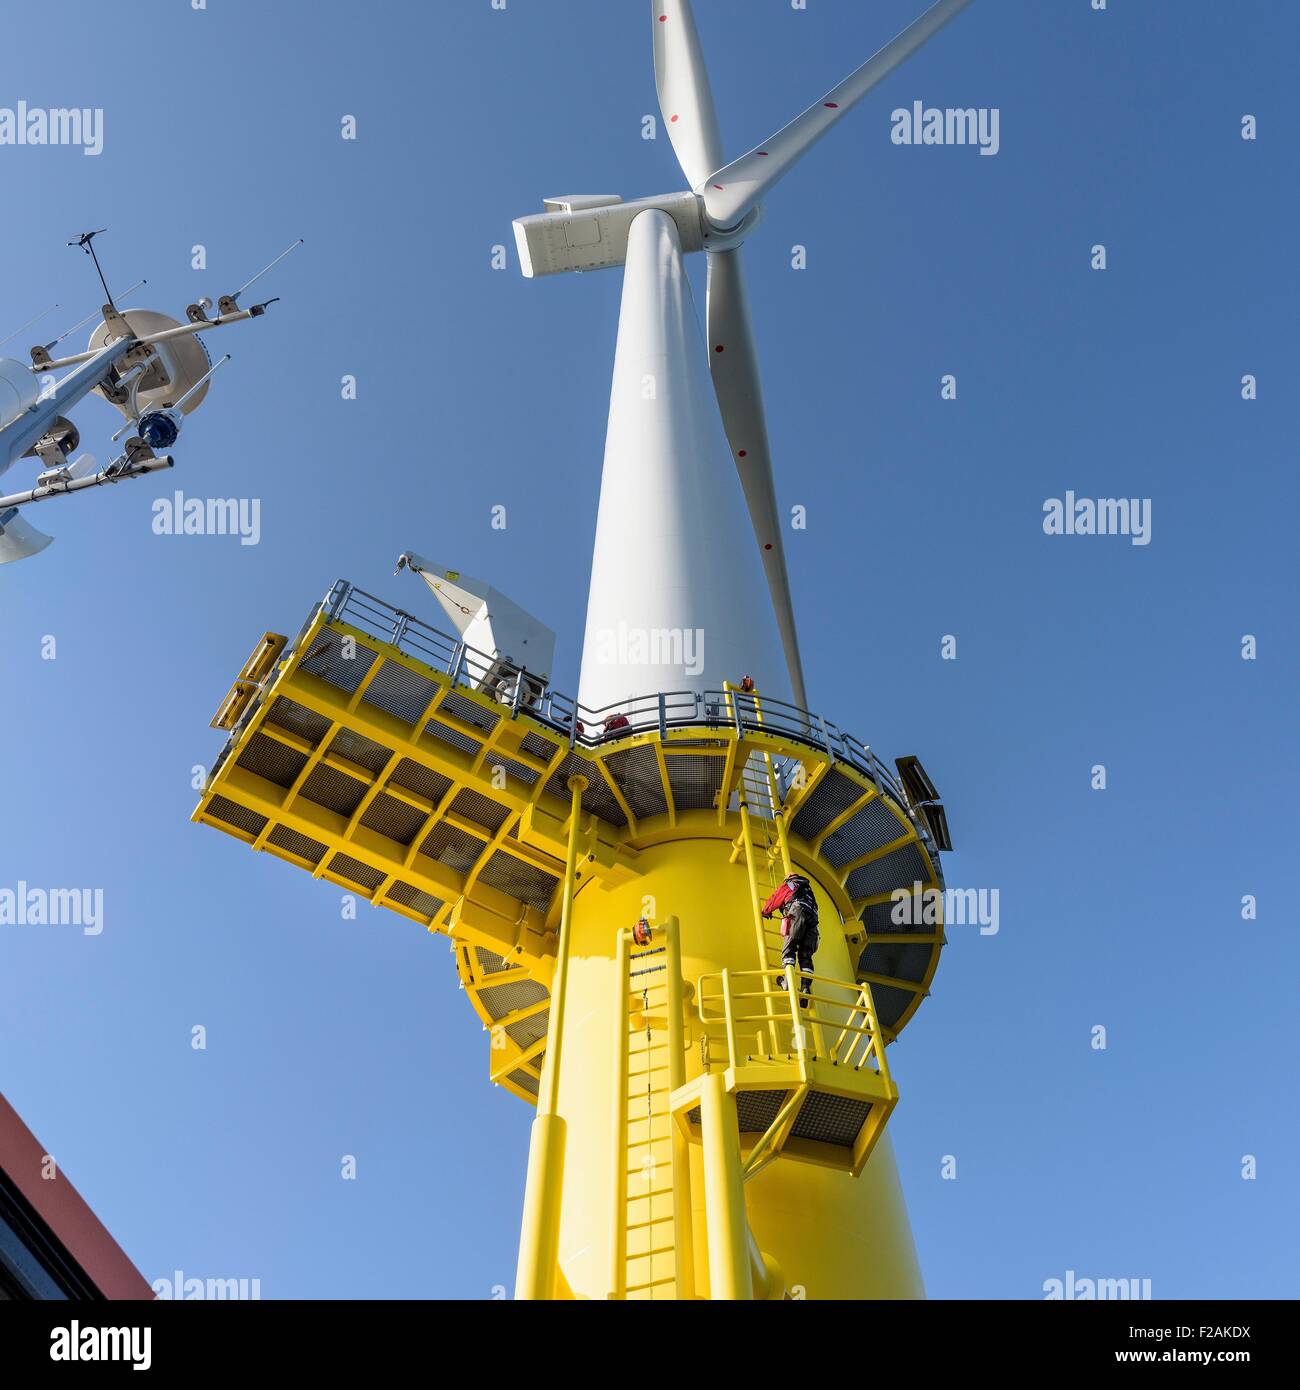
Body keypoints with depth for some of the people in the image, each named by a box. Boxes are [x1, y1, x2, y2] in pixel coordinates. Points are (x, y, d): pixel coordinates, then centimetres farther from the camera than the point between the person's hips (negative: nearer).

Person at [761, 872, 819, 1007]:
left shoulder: (788, 886, 26)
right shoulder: (808, 890, 41)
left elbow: (774, 900, 29)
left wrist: (765, 911, 47)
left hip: (797, 911, -4)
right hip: (812, 919, 5)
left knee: (789, 947, -12)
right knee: (806, 955, -1)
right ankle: (806, 987, -17)